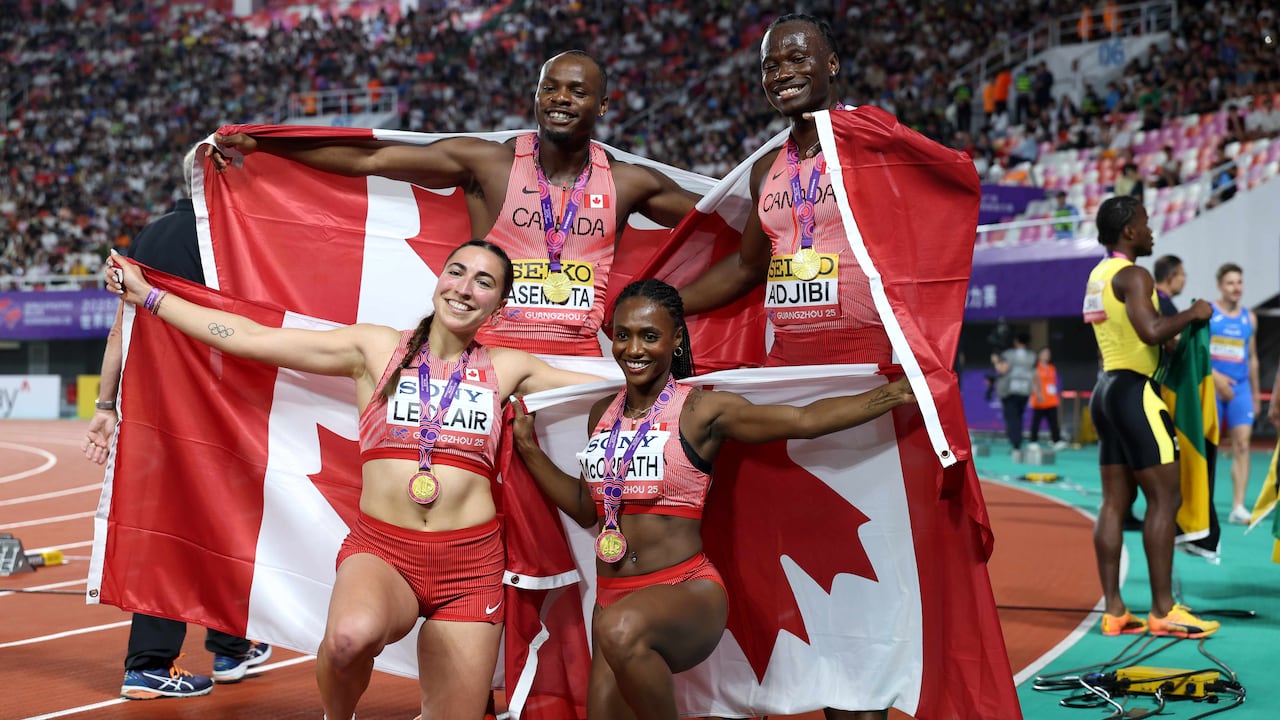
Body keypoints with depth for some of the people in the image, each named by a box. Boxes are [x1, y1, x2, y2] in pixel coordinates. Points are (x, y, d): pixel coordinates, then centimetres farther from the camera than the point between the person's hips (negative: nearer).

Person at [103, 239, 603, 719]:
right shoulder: (375, 348, 5)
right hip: (380, 549, -2)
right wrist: (149, 297, 6)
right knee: (352, 636, -35)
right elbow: (250, 337, 5)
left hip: (470, 562, 2)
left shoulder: (506, 369, 10)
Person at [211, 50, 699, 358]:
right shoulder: (487, 163, 0)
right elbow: (369, 159, -2)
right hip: (495, 351, -1)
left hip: (580, 357, 2)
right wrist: (254, 143, -4)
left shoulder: (627, 183, 6)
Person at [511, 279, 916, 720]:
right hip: (613, 597, 6)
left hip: (688, 591, -6)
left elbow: (805, 420, -8)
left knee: (621, 629, -37)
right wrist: (528, 447, 19)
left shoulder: (701, 410, -4)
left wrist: (894, 394, -12)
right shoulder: (603, 414, 13)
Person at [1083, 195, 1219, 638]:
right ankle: (1163, 611, -5)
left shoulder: (1099, 275, 17)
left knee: (1115, 501, 7)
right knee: (1165, 498, -6)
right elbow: (1151, 331, -27)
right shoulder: (1132, 275, -13)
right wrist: (1193, 314, -13)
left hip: (1108, 388, 10)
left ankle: (1113, 611, 7)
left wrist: (1169, 344, 21)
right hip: (1133, 391, -10)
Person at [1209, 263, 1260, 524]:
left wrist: (1256, 393, 17)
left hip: (1241, 388, 3)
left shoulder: (1249, 318, 12)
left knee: (1242, 445, -7)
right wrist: (1215, 377, -18)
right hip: (1211, 387, -3)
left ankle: (1238, 507, -8)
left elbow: (1252, 358, 19)